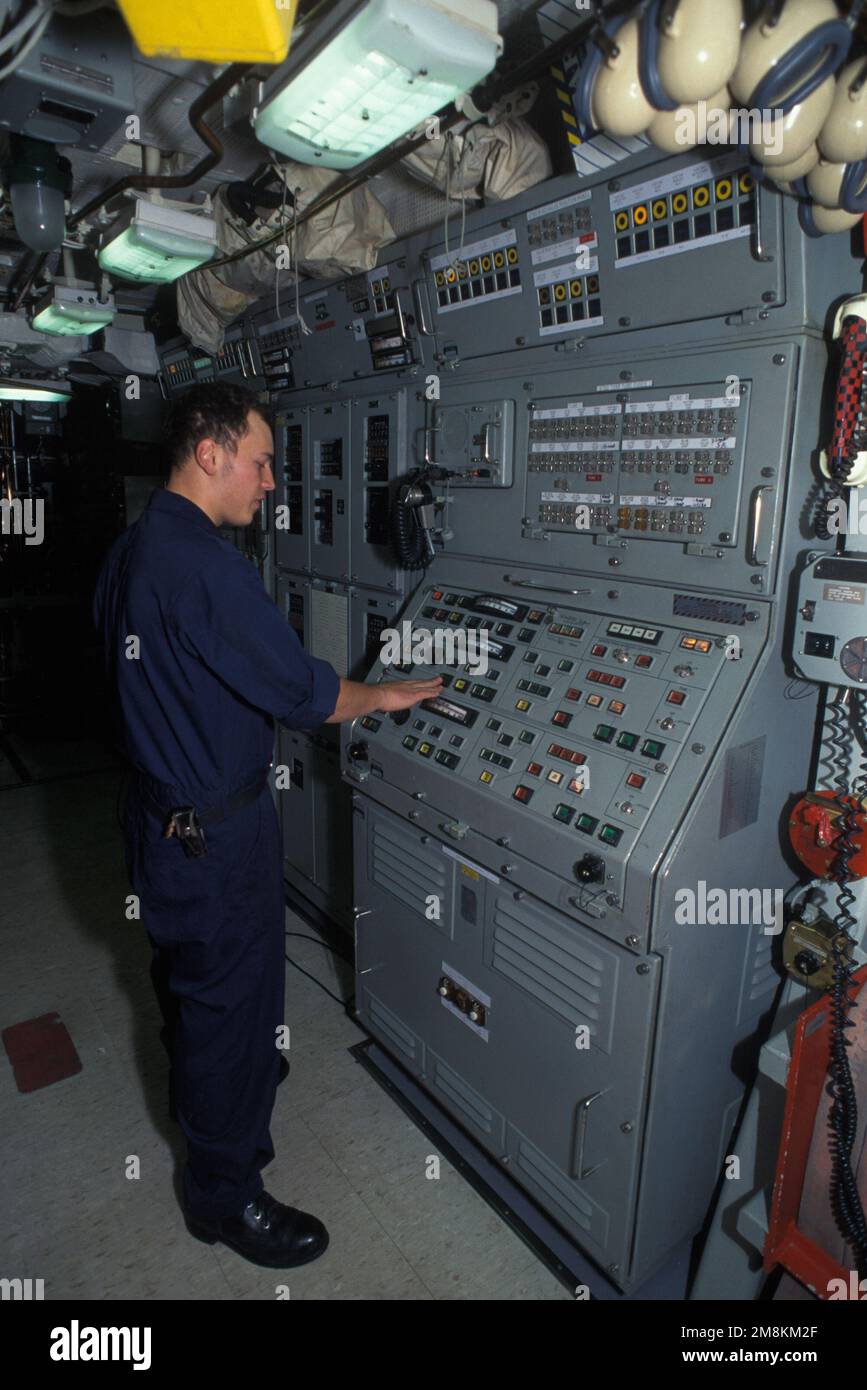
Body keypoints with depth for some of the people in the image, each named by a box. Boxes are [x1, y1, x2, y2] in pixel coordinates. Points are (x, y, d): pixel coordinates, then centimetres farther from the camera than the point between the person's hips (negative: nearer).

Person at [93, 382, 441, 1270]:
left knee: (183, 973, 29)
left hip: (155, 814, 10)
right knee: (232, 1000, 8)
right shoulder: (205, 566, -27)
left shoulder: (128, 552, 5)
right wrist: (381, 696, -6)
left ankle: (200, 1096, 56)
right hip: (216, 833, -10)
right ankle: (225, 1195, 30)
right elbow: (299, 690, -23)